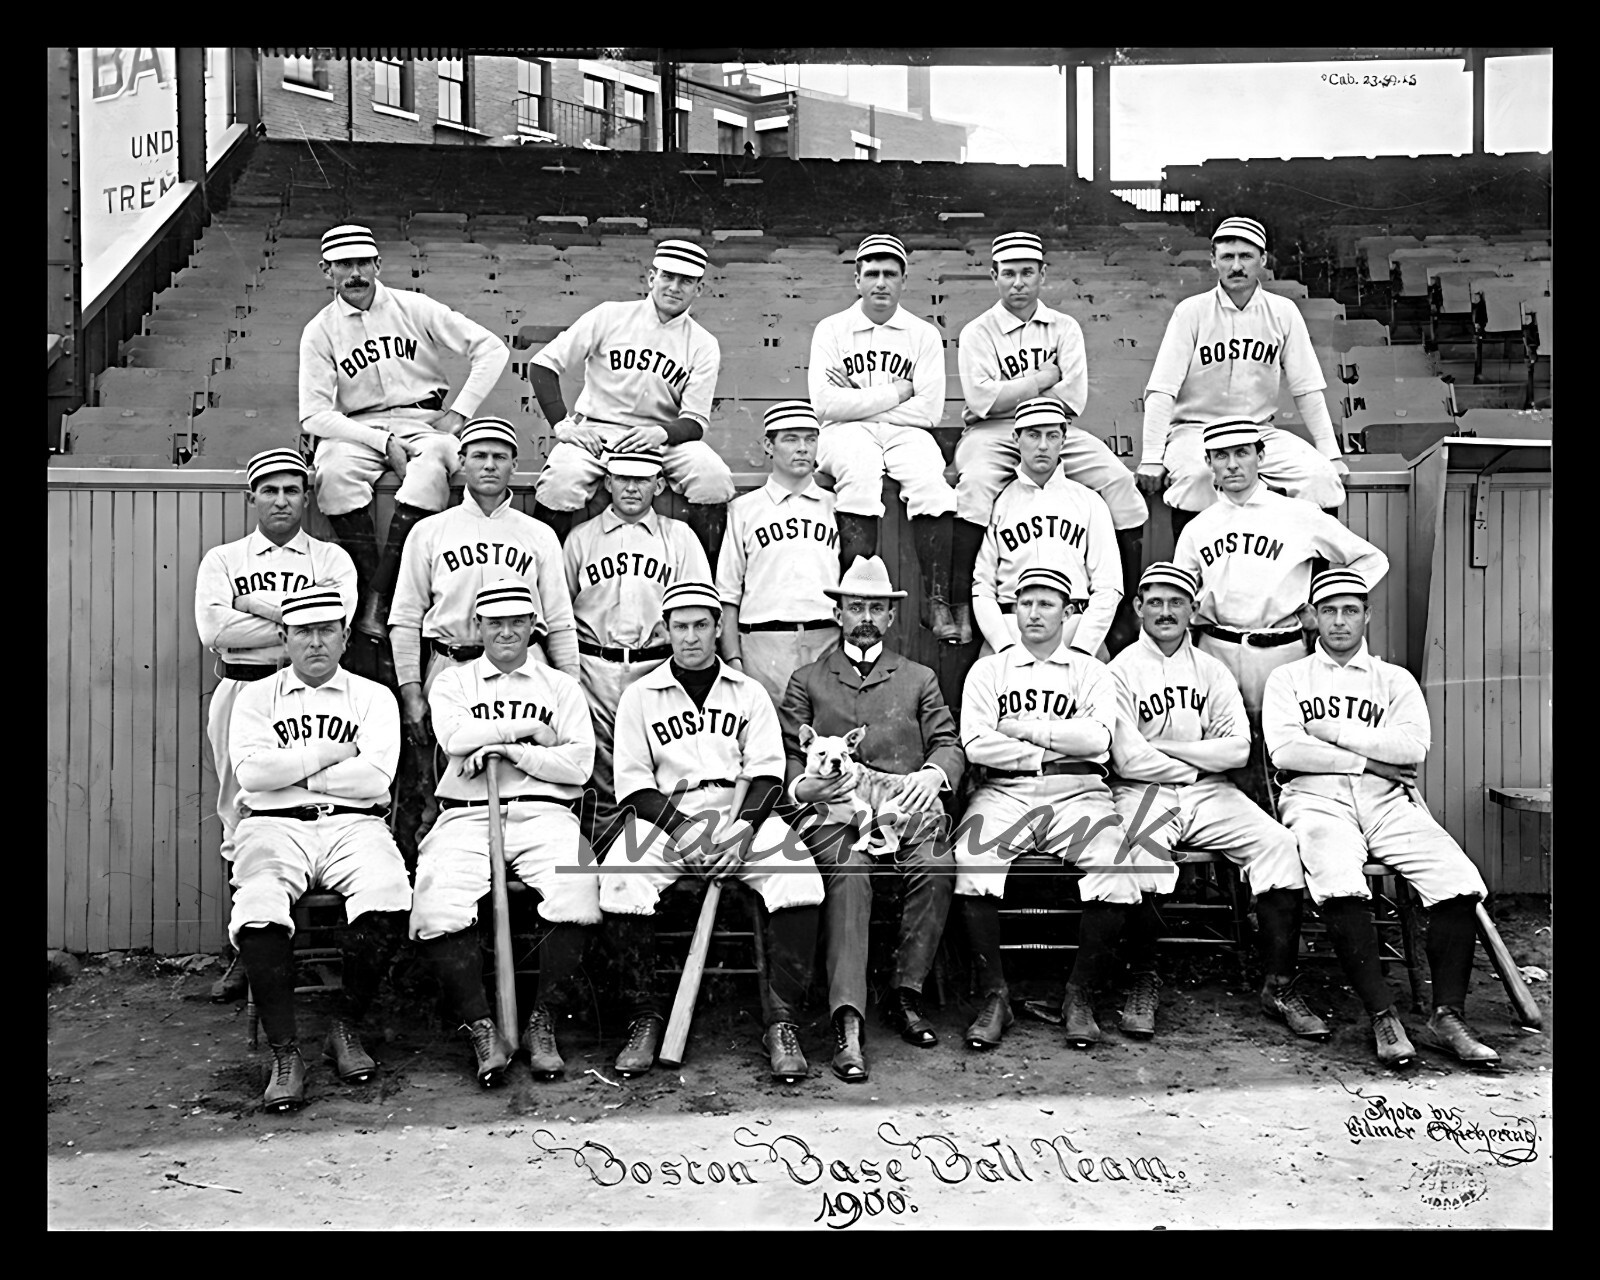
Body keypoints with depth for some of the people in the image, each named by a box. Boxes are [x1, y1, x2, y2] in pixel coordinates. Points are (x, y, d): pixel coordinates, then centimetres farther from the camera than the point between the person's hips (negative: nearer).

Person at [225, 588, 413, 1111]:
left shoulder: (373, 696, 13)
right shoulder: (256, 697, 16)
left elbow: (374, 777, -3)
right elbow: (252, 771, -3)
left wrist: (294, 771, 0)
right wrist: (334, 752, -1)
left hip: (354, 825, 0)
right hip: (275, 826, 0)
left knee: (387, 901, -31)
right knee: (258, 911, -32)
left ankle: (346, 1027, -9)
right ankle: (285, 1053, -20)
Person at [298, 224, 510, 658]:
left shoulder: (414, 308, 4)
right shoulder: (320, 331, 4)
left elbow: (492, 349, 1)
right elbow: (313, 415, -4)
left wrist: (458, 414, -7)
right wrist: (383, 442, -17)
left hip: (422, 420, -1)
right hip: (357, 429, 1)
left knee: (432, 465, -36)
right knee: (334, 472, -34)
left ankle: (377, 601, -36)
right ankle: (373, 590, -30)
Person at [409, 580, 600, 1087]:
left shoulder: (561, 687, 20)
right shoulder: (453, 682, 19)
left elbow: (579, 763, 5)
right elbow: (455, 736, -4)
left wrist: (510, 750, -5)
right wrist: (532, 729, -1)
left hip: (544, 813, 0)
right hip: (467, 815, 0)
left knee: (577, 892, -30)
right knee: (439, 907, -28)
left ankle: (542, 1018, -12)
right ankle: (481, 1028, -13)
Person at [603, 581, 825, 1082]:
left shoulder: (749, 693, 16)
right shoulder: (639, 696, 13)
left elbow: (766, 771, 7)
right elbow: (633, 781, 5)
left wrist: (744, 828, -11)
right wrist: (678, 829, -11)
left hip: (742, 814, 1)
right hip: (665, 816, 0)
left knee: (800, 877, -28)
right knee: (618, 881, -30)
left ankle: (783, 1024, -21)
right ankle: (645, 1018, -16)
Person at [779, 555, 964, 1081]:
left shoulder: (920, 679, 24)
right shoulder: (806, 681, 19)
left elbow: (947, 743, 14)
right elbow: (788, 756, 10)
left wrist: (933, 774, -10)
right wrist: (802, 787, -12)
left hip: (905, 804, 2)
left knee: (936, 866, -31)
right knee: (848, 872, -33)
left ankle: (905, 993, -15)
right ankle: (847, 1022, -36)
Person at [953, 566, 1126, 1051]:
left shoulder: (1091, 673, 16)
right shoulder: (988, 670, 15)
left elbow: (1096, 738, -4)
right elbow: (976, 745, -1)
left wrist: (1022, 728, -3)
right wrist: (1055, 749, -2)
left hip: (1077, 794, 0)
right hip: (1004, 793, 0)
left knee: (1117, 868, -27)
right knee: (969, 865, -29)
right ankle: (994, 997, -14)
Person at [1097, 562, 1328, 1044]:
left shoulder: (1212, 670, 13)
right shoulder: (1121, 670, 0)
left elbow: (1237, 748, 0)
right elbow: (1129, 760, -10)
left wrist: (1164, 748, -6)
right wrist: (1193, 765, -2)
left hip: (1210, 794, 4)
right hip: (1143, 793, -4)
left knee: (1278, 843, -18)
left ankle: (1279, 985, -9)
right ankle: (1143, 980, -11)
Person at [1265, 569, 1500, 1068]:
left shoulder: (1395, 680, 20)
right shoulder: (1287, 679, 15)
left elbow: (1414, 747, 1)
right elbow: (1285, 751, -3)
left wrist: (1331, 731, -2)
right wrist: (1370, 760, -3)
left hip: (1387, 801, 3)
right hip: (1317, 800, -2)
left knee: (1459, 879, -24)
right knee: (1338, 880, -34)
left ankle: (1447, 1017, -17)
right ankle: (1383, 1017, -26)